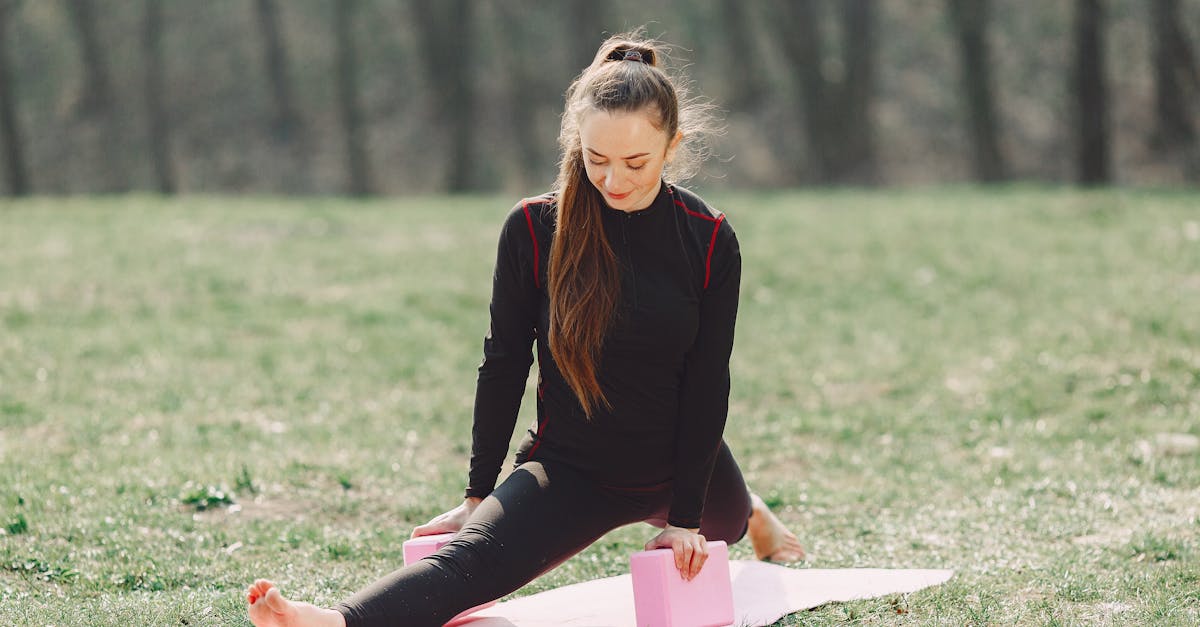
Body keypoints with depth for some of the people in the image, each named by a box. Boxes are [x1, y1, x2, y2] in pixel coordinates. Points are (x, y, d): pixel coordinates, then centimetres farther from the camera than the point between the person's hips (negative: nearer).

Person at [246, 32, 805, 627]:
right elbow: (504, 363, -6)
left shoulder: (709, 242, -12)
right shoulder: (534, 228, -15)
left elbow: (707, 383, -8)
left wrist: (688, 515, -8)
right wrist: (478, 494, -3)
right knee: (472, 555, -29)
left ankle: (750, 513, 71)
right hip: (573, 467, -2)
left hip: (684, 465, 2)